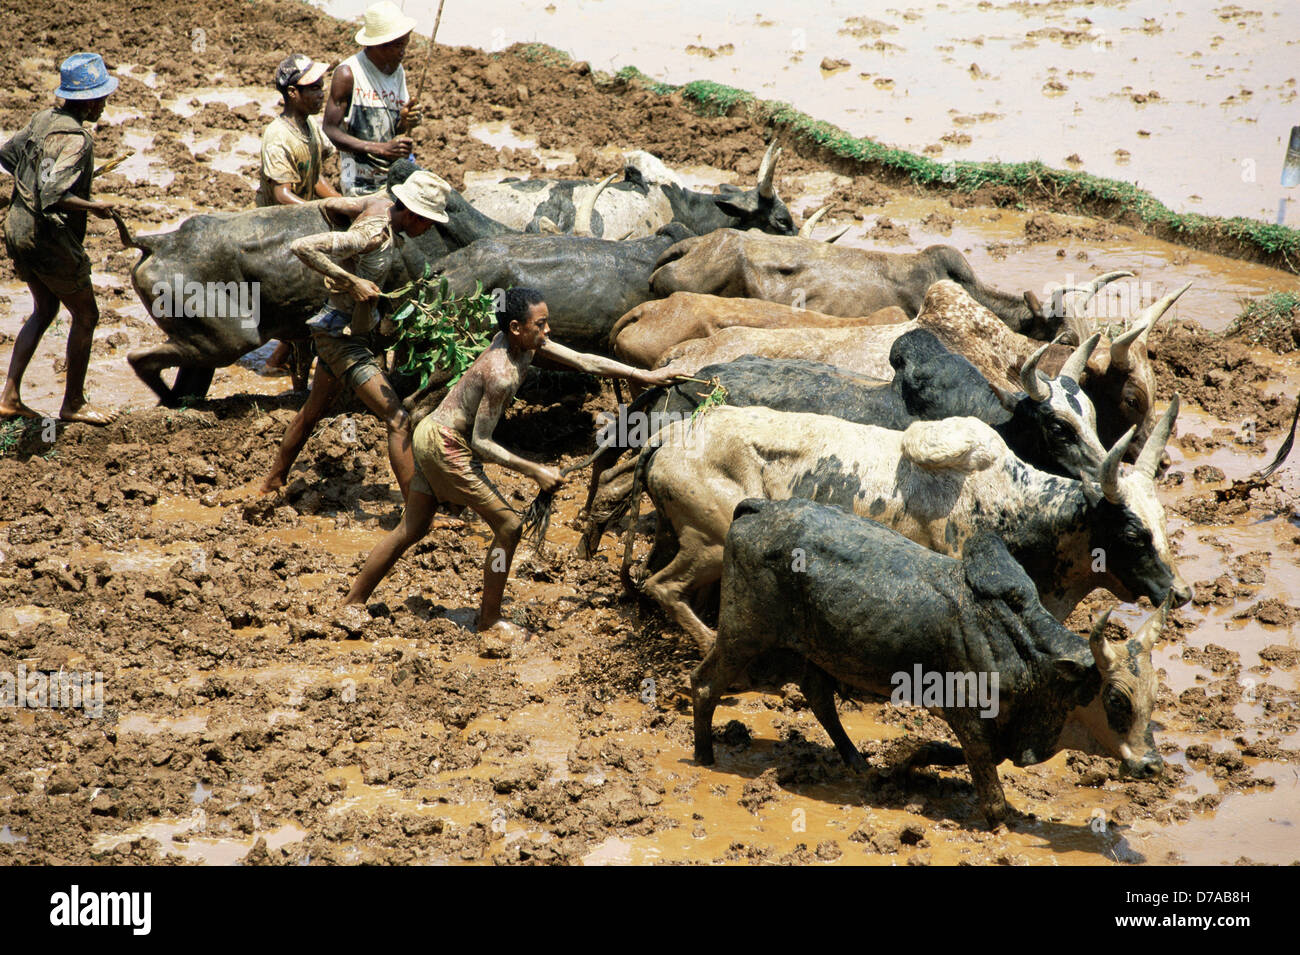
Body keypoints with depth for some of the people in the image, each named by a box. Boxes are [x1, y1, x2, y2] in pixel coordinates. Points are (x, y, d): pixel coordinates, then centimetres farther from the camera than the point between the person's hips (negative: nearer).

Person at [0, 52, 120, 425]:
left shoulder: (43, 119, 3)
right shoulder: (76, 138, -23)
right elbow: (53, 195, -32)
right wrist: (93, 206, -20)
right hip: (49, 238, -9)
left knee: (44, 310, 23)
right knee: (86, 315, 9)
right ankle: (73, 404, 19)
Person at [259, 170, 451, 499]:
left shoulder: (380, 203, -2)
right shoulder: (373, 235, -28)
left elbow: (330, 204, 16)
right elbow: (301, 247, -35)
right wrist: (351, 281, -34)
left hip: (338, 332, 10)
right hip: (344, 339, -10)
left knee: (313, 410, 28)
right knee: (398, 420, -15)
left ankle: (273, 481, 45)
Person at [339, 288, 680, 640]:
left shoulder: (525, 343, -1)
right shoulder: (501, 375, -27)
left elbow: (583, 361, 4)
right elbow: (481, 442, -22)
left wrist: (645, 375, 4)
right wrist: (534, 470, -21)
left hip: (432, 436, 9)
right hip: (445, 445, -9)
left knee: (413, 528, 16)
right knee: (508, 525, -2)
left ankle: (353, 604, 23)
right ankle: (490, 619, 10)